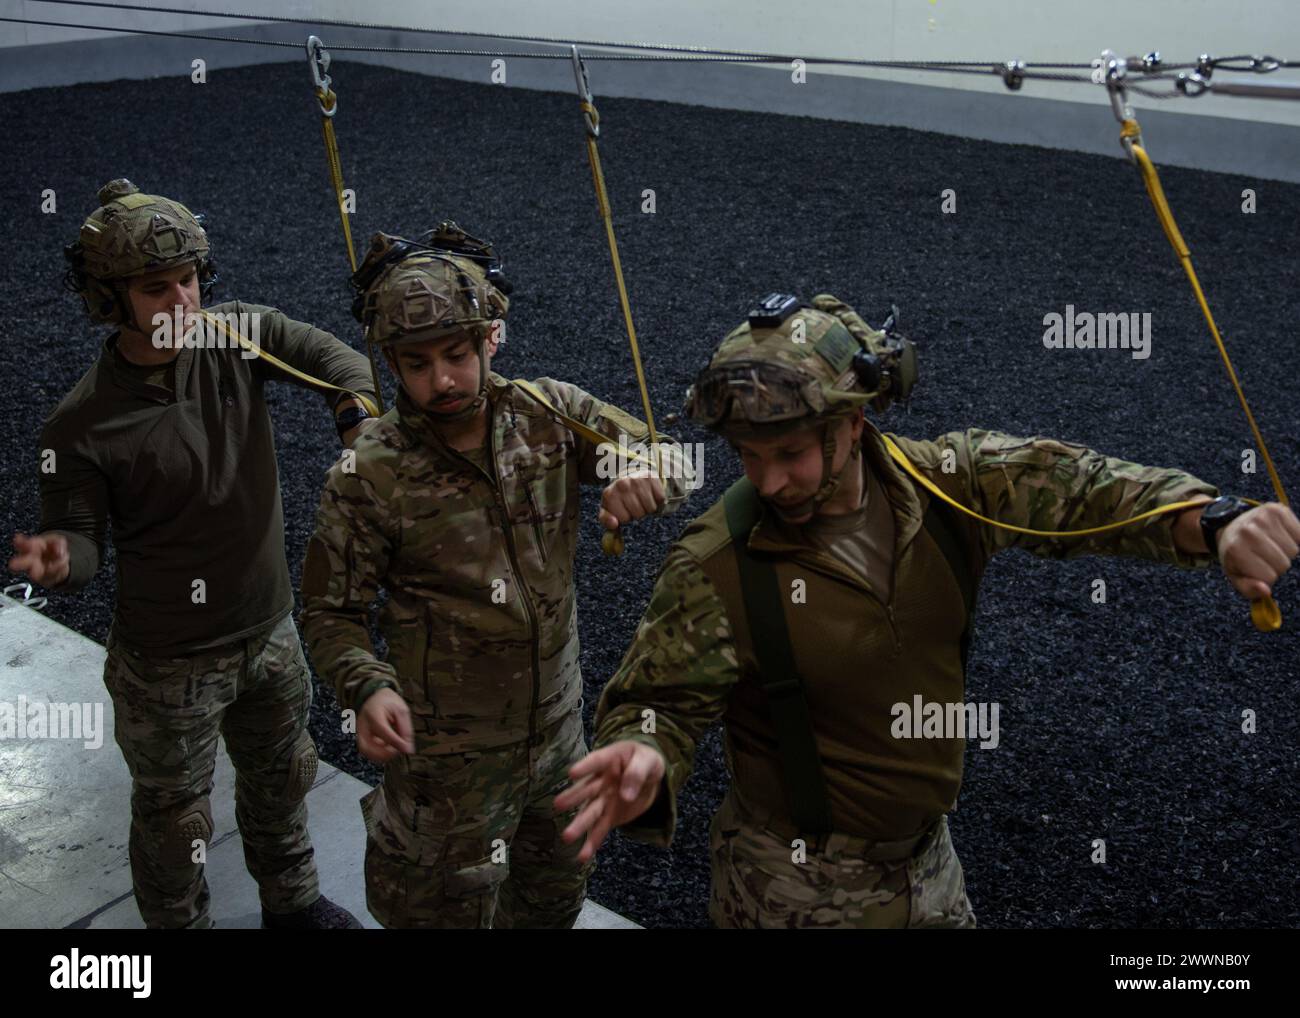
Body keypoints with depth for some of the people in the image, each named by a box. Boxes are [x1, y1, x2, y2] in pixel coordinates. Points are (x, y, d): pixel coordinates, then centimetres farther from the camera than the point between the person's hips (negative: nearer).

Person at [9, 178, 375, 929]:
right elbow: (83, 541, -14)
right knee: (174, 823, 14)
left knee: (282, 780, 28)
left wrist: (361, 418, -22)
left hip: (272, 633, 5)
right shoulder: (81, 426, -22)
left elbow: (332, 357, -2)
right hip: (171, 665, -5)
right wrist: (59, 560, -38)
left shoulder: (238, 335, -12)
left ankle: (293, 901, 56)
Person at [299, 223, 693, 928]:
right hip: (451, 756, -4)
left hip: (558, 723, 5)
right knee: (450, 909, 13)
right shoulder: (368, 478, -18)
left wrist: (649, 476, -27)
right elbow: (330, 612, -9)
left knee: (557, 893, 26)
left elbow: (670, 457, -3)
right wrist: (367, 687, -29)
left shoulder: (550, 413, -8)